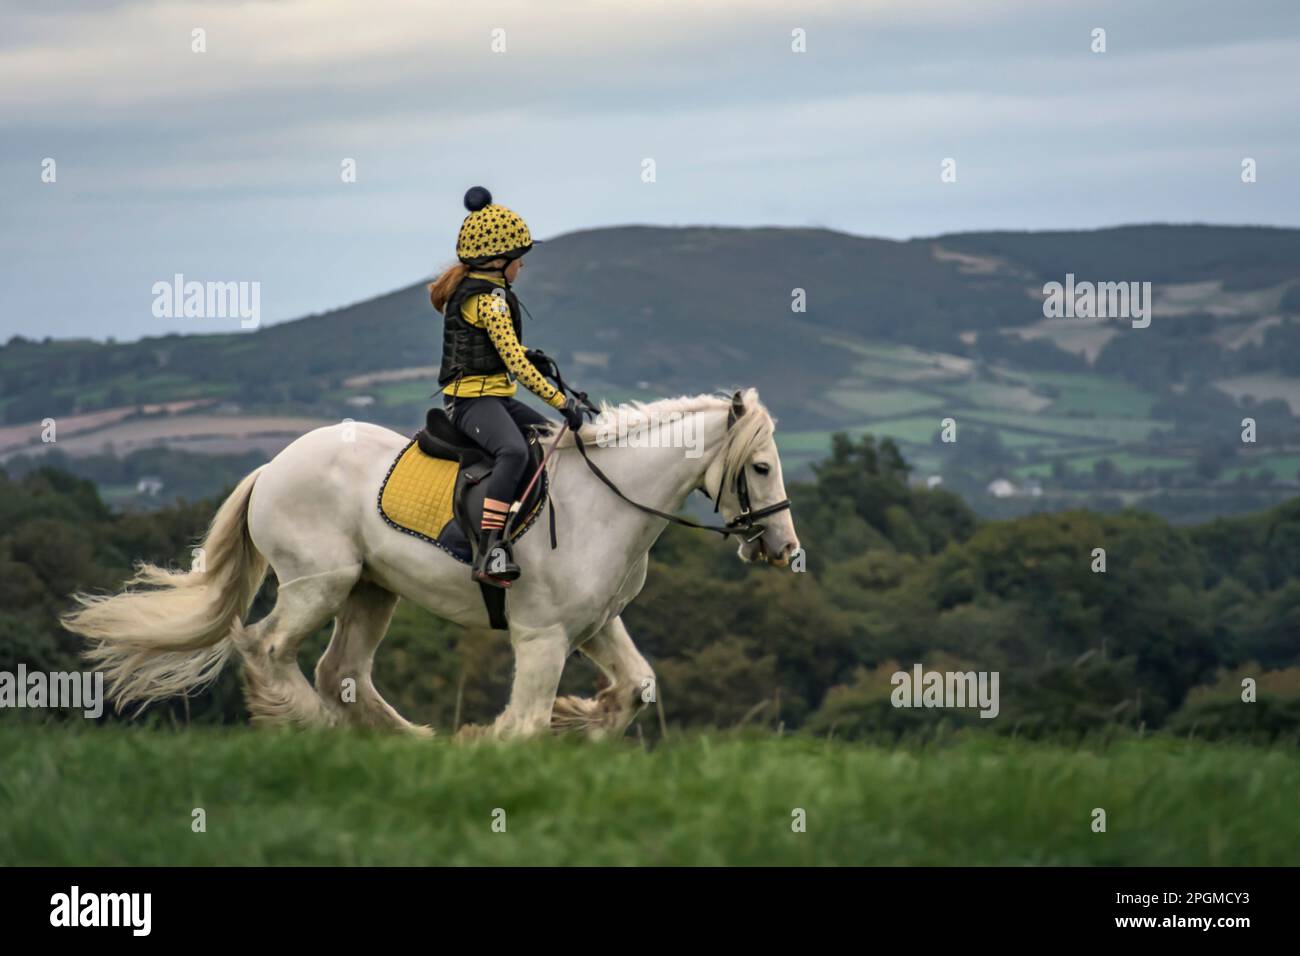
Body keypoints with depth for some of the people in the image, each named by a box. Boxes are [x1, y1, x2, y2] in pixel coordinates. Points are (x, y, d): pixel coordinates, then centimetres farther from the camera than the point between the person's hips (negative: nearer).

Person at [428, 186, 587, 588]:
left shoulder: (466, 288, 13)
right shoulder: (491, 299, -15)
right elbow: (515, 362, -21)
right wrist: (562, 401, -20)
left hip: (493, 396, 11)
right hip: (474, 399, -11)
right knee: (514, 451, -35)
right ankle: (490, 553, -46)